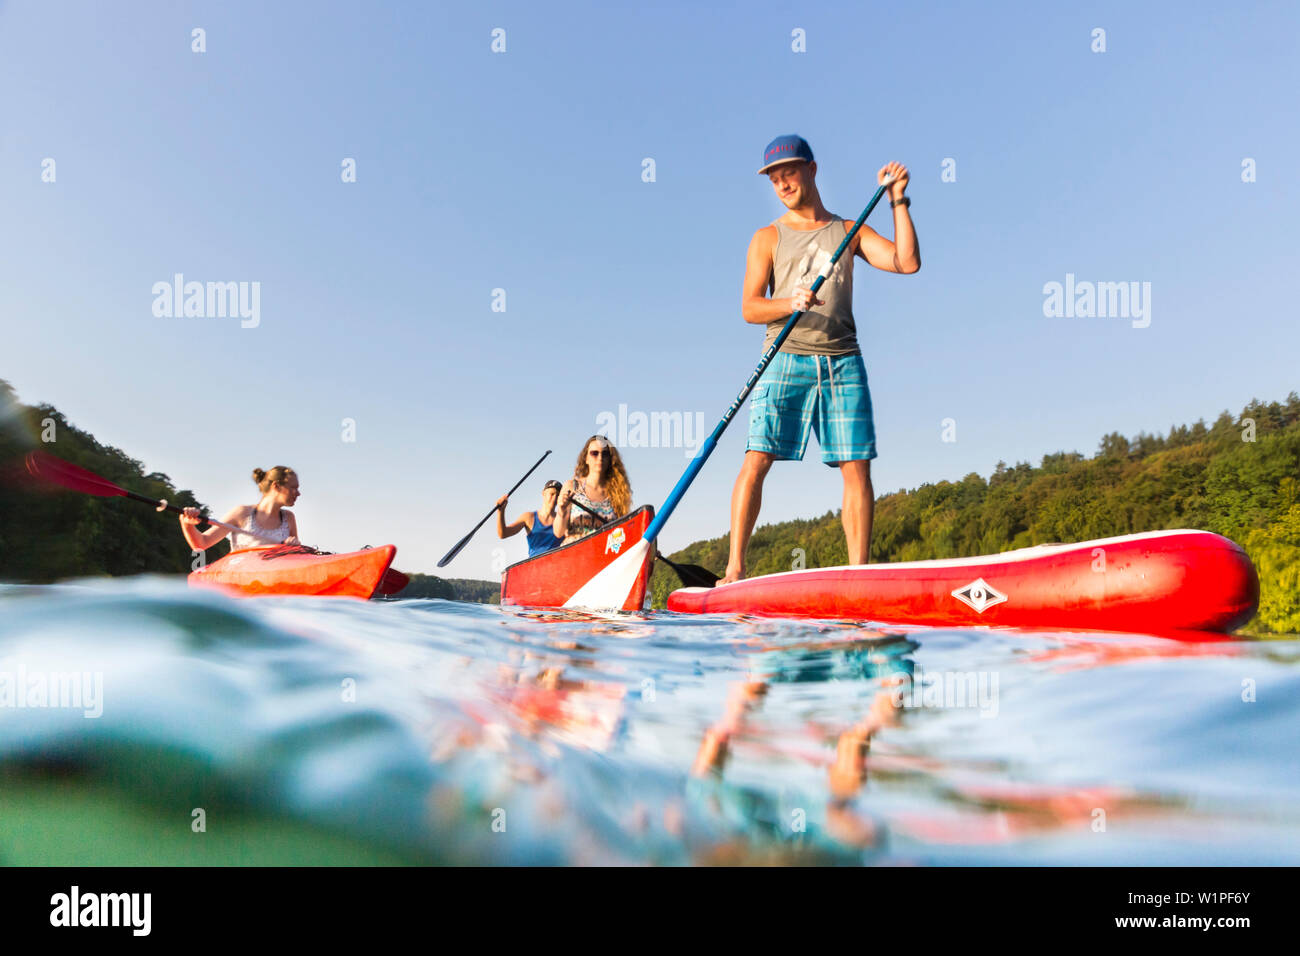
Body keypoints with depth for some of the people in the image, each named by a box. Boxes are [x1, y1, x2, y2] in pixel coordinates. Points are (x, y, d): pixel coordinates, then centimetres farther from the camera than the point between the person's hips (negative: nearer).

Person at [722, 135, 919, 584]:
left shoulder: (851, 231, 17)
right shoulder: (768, 238, 11)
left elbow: (907, 262, 4)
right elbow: (749, 308, 0)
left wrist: (898, 200, 2)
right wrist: (790, 303, -19)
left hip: (843, 364, 2)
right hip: (785, 360, -1)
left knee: (857, 467, -4)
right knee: (757, 459, -12)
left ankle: (859, 574, 1)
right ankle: (735, 567, -8)